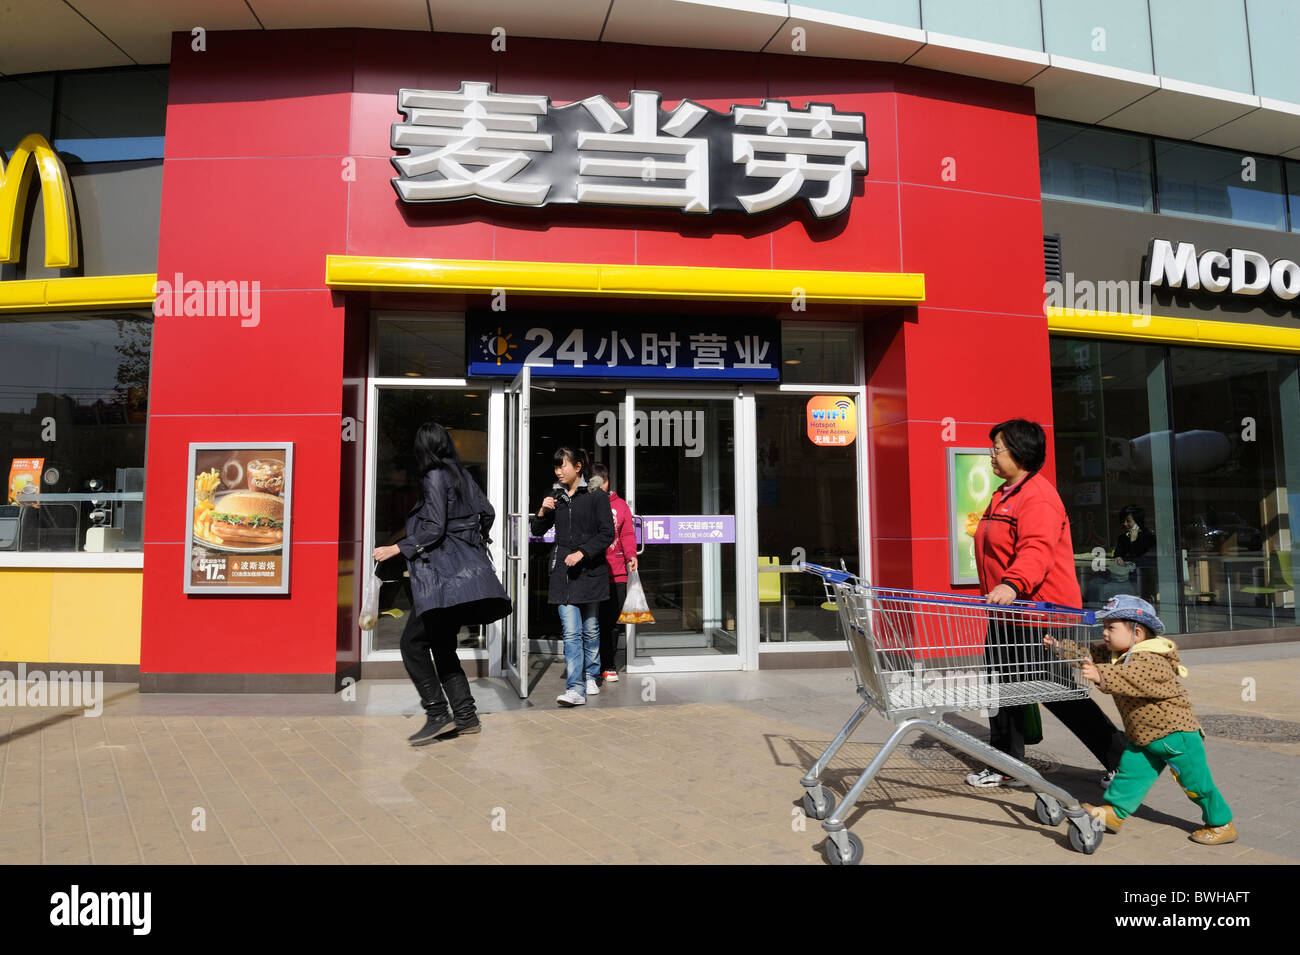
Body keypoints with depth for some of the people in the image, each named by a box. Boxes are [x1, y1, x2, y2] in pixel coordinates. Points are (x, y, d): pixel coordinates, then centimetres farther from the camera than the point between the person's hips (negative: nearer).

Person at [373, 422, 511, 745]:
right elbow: (487, 512, 18)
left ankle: (437, 714, -9)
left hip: (444, 574, -9)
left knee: (413, 642, -6)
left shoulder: (434, 477, -9)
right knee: (442, 646, 12)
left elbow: (434, 529, -15)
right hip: (467, 569, 9)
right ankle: (466, 716, 11)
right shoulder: (461, 474, 14)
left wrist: (397, 548, -9)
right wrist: (474, 540, 34)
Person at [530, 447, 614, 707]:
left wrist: (582, 553, -14)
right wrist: (543, 512, -3)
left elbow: (607, 534, -5)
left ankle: (590, 676, 29)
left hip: (590, 570, -2)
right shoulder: (555, 496, 11)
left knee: (590, 629, 11)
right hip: (562, 571, 2)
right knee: (571, 631, -6)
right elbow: (537, 531, 17)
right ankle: (576, 688, -9)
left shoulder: (596, 496, -3)